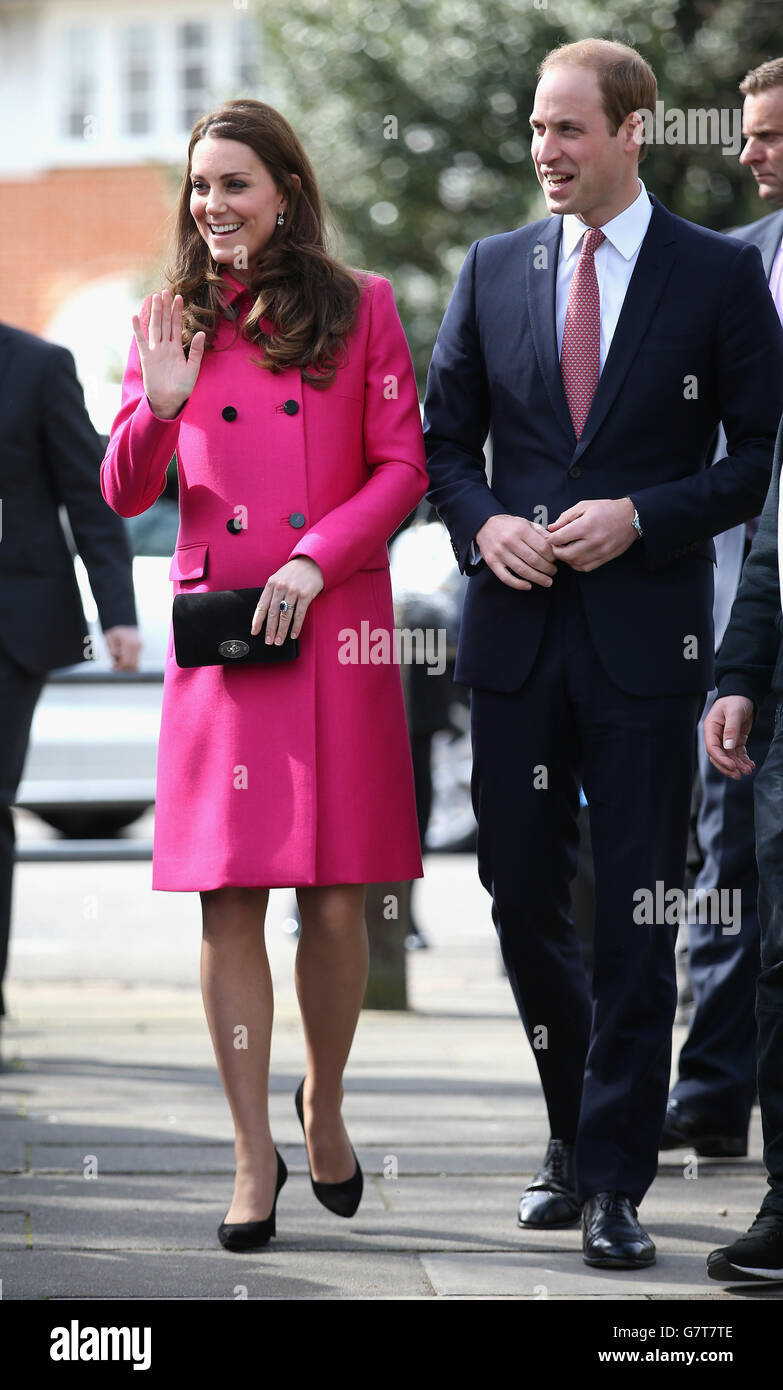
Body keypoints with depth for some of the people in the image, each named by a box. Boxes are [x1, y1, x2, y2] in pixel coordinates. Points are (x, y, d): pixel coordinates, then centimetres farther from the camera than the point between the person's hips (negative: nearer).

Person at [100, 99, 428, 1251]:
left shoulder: (359, 310, 5)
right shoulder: (173, 323, 9)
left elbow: (403, 466, 3)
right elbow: (124, 496, 8)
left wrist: (316, 560, -10)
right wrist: (159, 408, -10)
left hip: (334, 636, -1)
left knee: (336, 902, 0)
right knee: (228, 902, -3)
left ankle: (324, 1105, 25)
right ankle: (255, 1157, 4)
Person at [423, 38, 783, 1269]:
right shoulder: (495, 269, 9)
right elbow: (444, 439, 15)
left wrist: (641, 518, -13)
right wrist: (481, 523, -5)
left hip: (646, 631, -3)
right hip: (516, 626, 4)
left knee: (636, 916, -3)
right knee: (523, 898, 8)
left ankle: (615, 1182, 2)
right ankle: (577, 1132, 27)